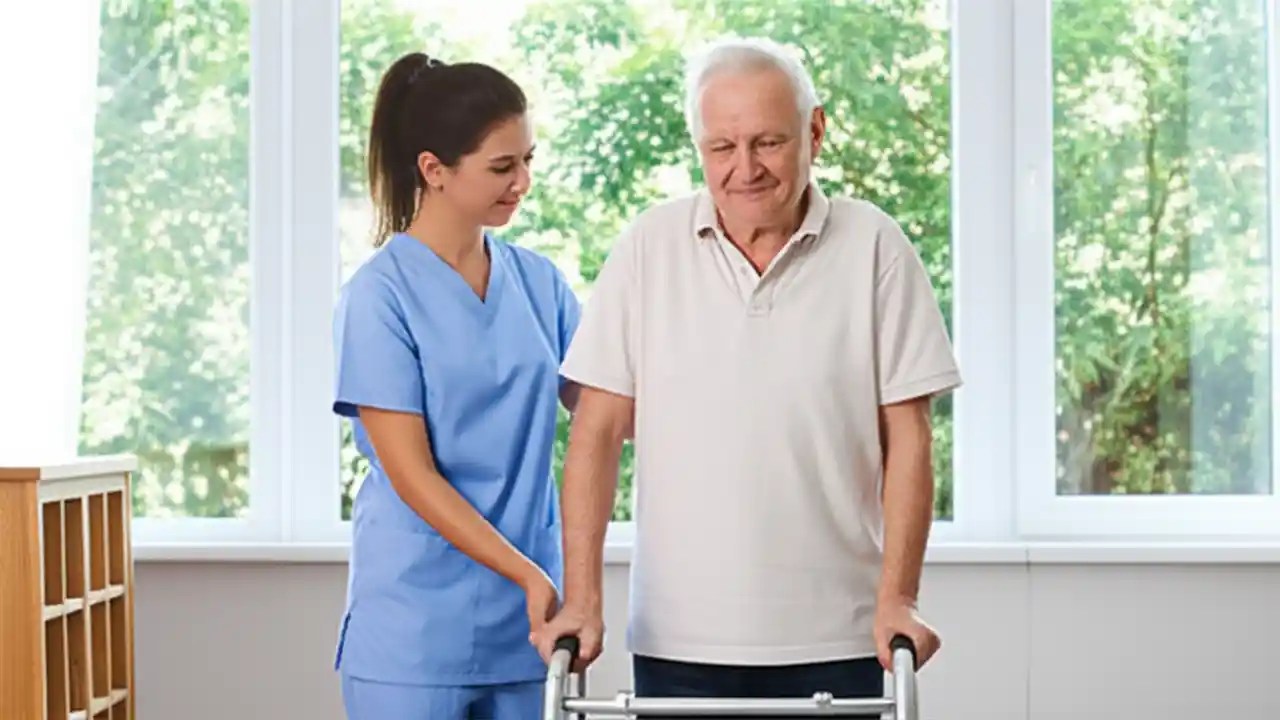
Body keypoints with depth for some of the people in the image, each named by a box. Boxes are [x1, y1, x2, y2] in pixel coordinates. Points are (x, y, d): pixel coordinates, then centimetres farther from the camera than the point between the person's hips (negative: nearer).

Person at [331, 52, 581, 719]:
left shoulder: (537, 281, 8)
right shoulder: (379, 295, -7)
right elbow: (411, 474, -11)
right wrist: (529, 576, -16)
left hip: (522, 623, 5)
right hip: (415, 631, -4)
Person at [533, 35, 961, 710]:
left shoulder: (874, 247, -1)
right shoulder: (648, 248, 1)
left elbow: (906, 436, 0)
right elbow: (598, 431, 1)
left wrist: (897, 601, -8)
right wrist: (581, 601, -6)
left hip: (836, 643, -1)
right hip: (679, 642, 1)